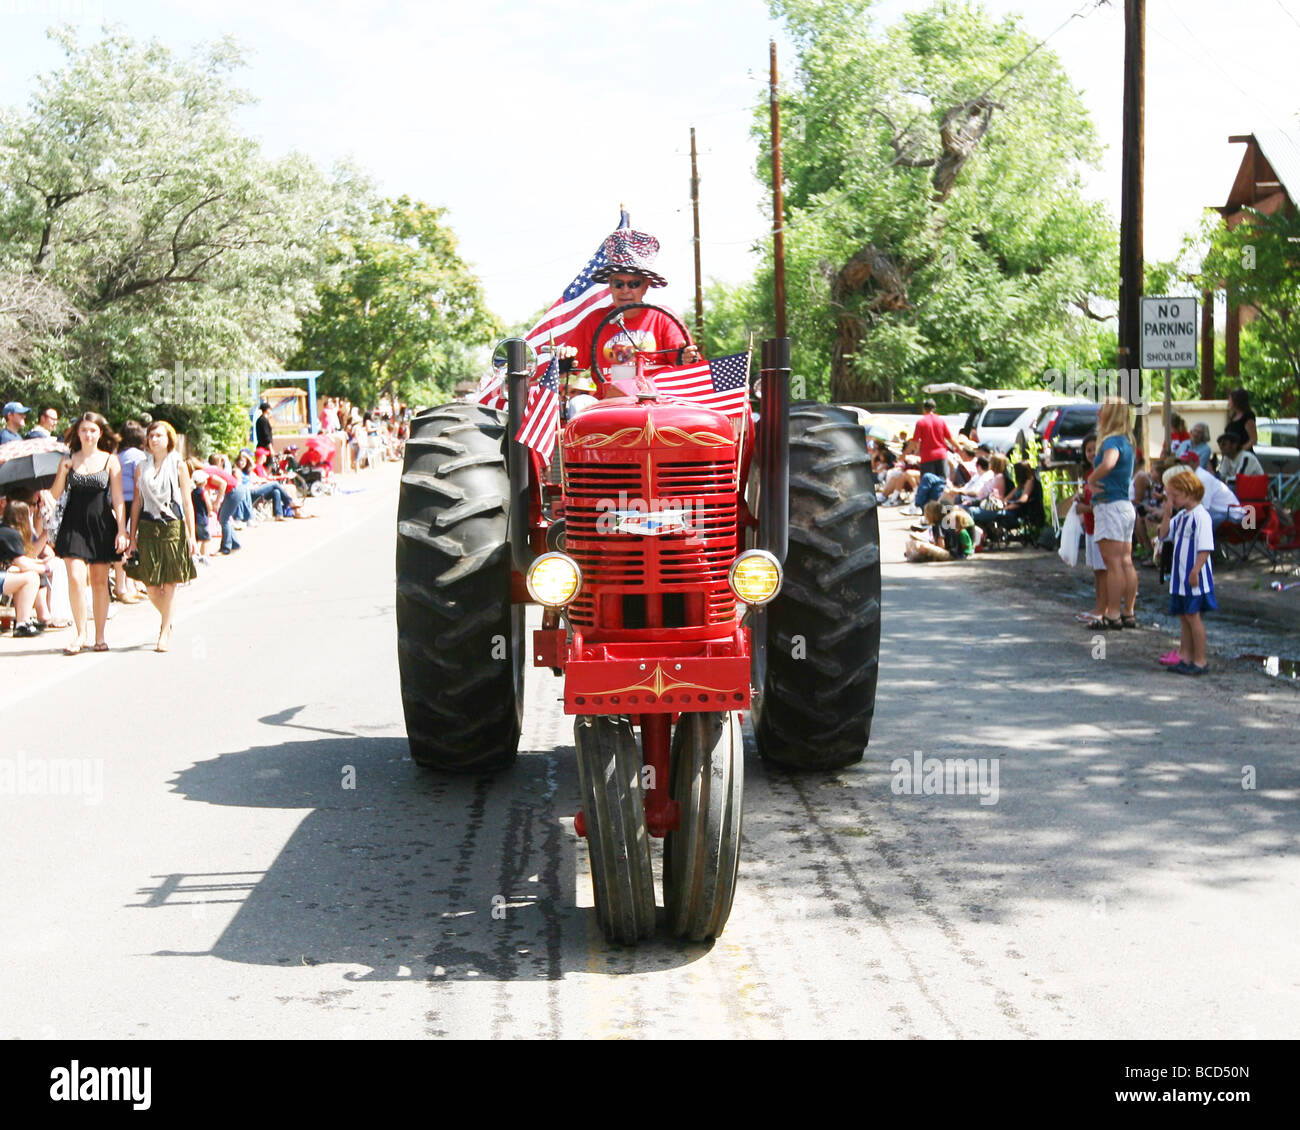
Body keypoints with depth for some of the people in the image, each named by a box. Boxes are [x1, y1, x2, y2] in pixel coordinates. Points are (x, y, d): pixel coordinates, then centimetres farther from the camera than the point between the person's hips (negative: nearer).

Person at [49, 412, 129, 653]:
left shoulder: (110, 460, 2)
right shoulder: (69, 460, 6)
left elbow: (118, 498, 0)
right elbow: (55, 494, 6)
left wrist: (122, 530, -6)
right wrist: (63, 472, -11)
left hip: (101, 525, -1)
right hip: (74, 524, 1)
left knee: (99, 581, 4)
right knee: (76, 578, -12)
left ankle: (99, 636, 13)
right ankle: (81, 634, -2)